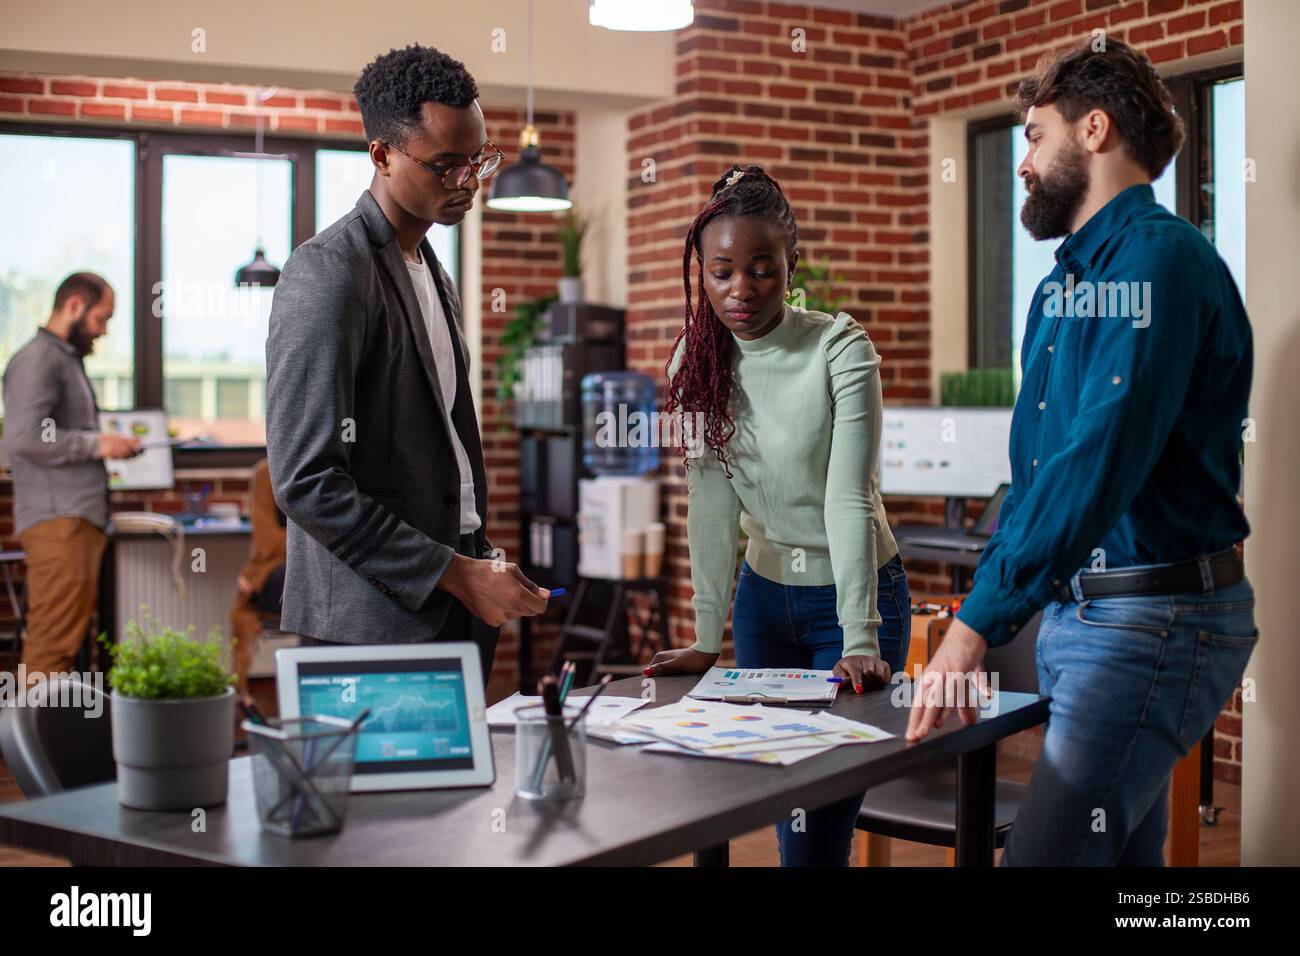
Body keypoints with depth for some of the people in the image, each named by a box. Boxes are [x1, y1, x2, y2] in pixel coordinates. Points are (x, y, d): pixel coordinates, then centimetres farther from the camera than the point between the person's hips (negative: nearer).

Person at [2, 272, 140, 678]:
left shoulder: (68, 360, 23)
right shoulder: (37, 360, -8)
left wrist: (107, 445, 13)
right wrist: (97, 444, -11)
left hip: (81, 520, 10)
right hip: (58, 521, -10)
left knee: (66, 639, 9)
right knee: (53, 643, -11)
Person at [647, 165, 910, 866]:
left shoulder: (842, 350, -17)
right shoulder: (698, 356, -4)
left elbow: (848, 501, -23)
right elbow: (711, 500, -8)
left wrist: (860, 639, -29)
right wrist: (707, 638, -13)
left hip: (856, 592, -4)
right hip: (764, 593, 4)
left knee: (818, 832, -7)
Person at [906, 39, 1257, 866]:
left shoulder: (1160, 259, -14)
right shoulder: (1071, 278, 16)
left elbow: (1100, 461, -25)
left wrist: (979, 623, -28)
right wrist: (979, 621, 12)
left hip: (1155, 617, -9)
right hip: (1074, 608, 9)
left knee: (1046, 850, -15)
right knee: (1122, 853, 15)